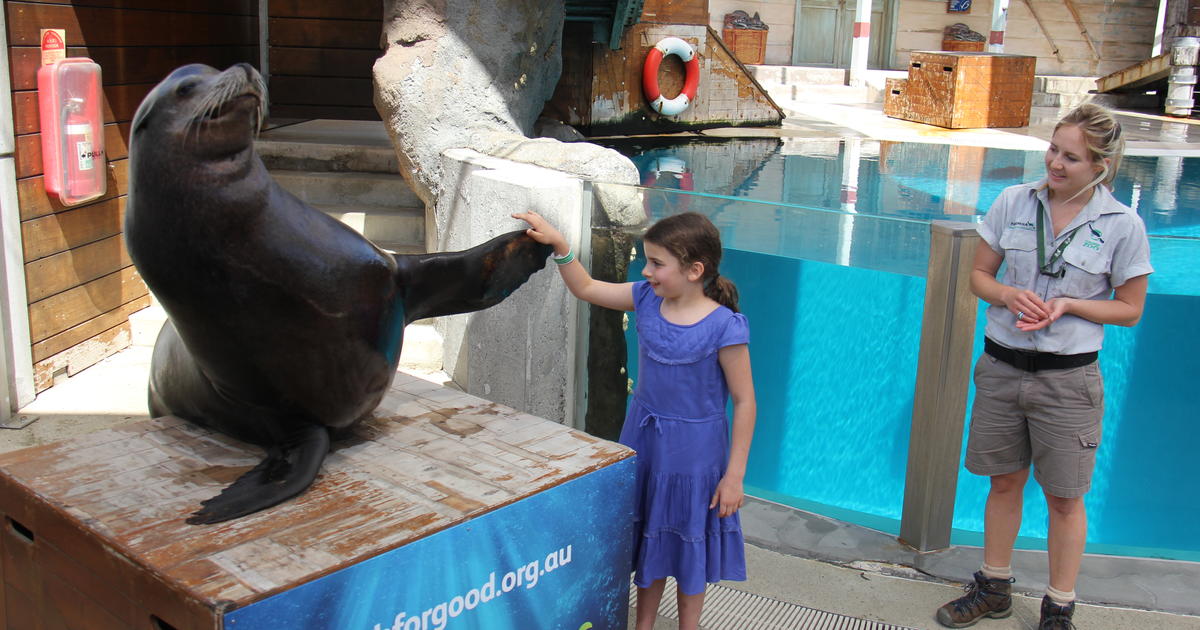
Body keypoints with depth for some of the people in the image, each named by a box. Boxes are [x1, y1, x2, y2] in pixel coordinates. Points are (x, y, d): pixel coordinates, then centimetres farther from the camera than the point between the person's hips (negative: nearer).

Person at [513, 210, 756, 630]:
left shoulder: (724, 327, -23)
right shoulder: (648, 299, -6)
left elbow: (744, 401, -17)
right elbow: (586, 289, 6)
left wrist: (734, 475, -15)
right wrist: (559, 245, -10)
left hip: (693, 453, -5)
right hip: (642, 442, 6)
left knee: (689, 545, 15)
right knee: (649, 539, 21)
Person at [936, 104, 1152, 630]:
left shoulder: (1122, 225, -8)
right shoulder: (1015, 202, -2)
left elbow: (1129, 309, -1)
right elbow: (979, 275, 6)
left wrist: (1067, 305, -17)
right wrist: (1009, 295, -16)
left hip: (1067, 377, -2)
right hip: (1002, 365, 3)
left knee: (1064, 497, 9)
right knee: (1004, 482, 16)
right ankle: (994, 588, 34)